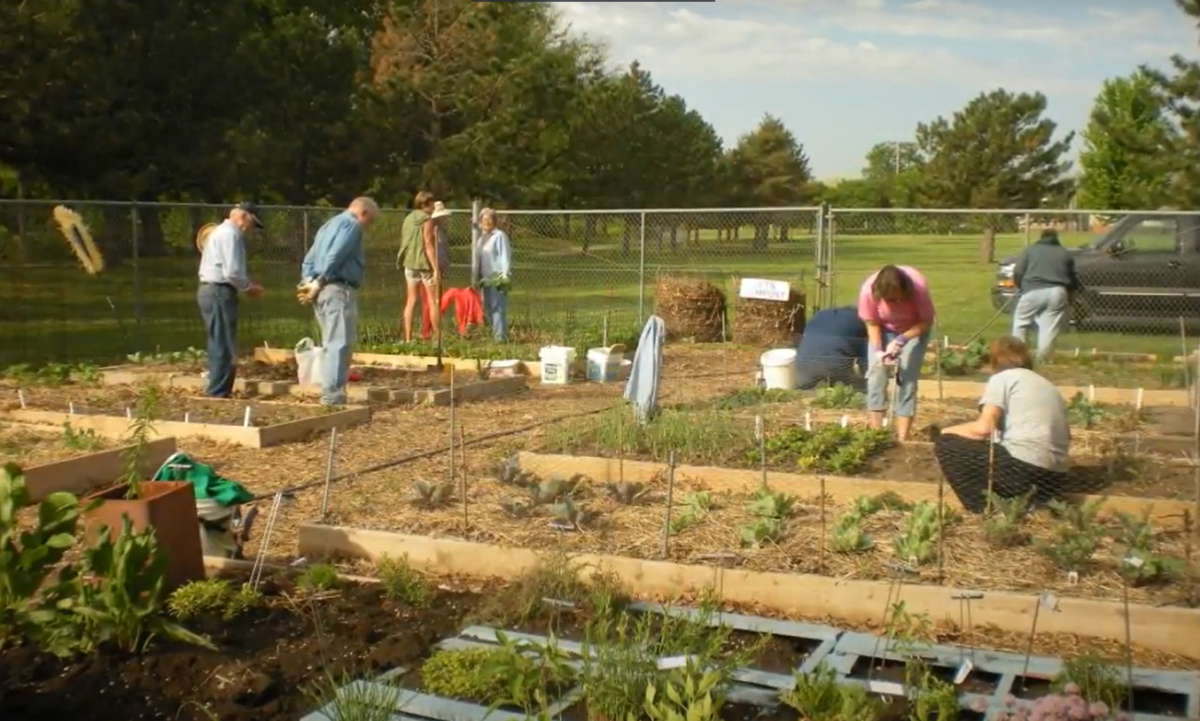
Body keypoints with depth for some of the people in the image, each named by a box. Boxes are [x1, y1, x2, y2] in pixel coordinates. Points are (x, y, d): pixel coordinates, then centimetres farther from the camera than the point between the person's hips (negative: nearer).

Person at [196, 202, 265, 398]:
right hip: (219, 293, -11)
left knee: (218, 346, 14)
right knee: (224, 347, -8)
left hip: (211, 290, 11)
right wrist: (248, 288, -5)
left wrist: (246, 285, 14)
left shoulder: (221, 232, 21)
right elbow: (232, 272, -20)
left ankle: (217, 392, 19)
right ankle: (217, 394, -7)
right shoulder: (230, 234, -12)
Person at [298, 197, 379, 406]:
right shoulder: (351, 224, -5)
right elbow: (335, 257, -17)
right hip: (338, 290, -10)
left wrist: (309, 281, 6)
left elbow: (309, 258, 20)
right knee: (339, 344, -10)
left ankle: (330, 392, 16)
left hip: (324, 291, 10)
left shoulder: (329, 224, 25)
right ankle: (333, 395, -14)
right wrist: (319, 283, -13)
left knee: (331, 344, 14)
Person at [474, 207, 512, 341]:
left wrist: (505, 277, -18)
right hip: (486, 279, 8)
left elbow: (505, 257, -11)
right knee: (488, 309, 9)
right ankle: (495, 335, 15)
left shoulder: (500, 236, -5)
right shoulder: (481, 238, 19)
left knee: (498, 308, -11)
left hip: (497, 278, -8)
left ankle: (500, 337, -10)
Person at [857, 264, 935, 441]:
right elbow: (872, 324, -17)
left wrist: (901, 340, -34)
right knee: (876, 373, -8)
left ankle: (902, 439, -8)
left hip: (914, 329, -2)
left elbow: (927, 321, -22)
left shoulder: (918, 287, -36)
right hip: (884, 329, 2)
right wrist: (878, 350, -31)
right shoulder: (869, 290, -32)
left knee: (907, 378, -10)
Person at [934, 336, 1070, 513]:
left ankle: (988, 511, -4)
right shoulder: (1048, 386, 23)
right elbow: (1064, 434, 22)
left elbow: (984, 428, -10)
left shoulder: (1002, 378, 3)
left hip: (1024, 468, -8)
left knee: (945, 445, 4)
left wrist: (949, 431, 8)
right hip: (1053, 480, 8)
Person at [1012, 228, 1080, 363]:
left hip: (1033, 291, -2)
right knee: (1049, 328, 4)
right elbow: (1073, 279, 22)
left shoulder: (1030, 250, 15)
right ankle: (1042, 359, 1)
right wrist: (1069, 294, 35)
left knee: (1020, 323, 11)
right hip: (1056, 292, 2)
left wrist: (1021, 287, 21)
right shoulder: (1065, 253, 23)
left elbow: (1017, 273, 6)